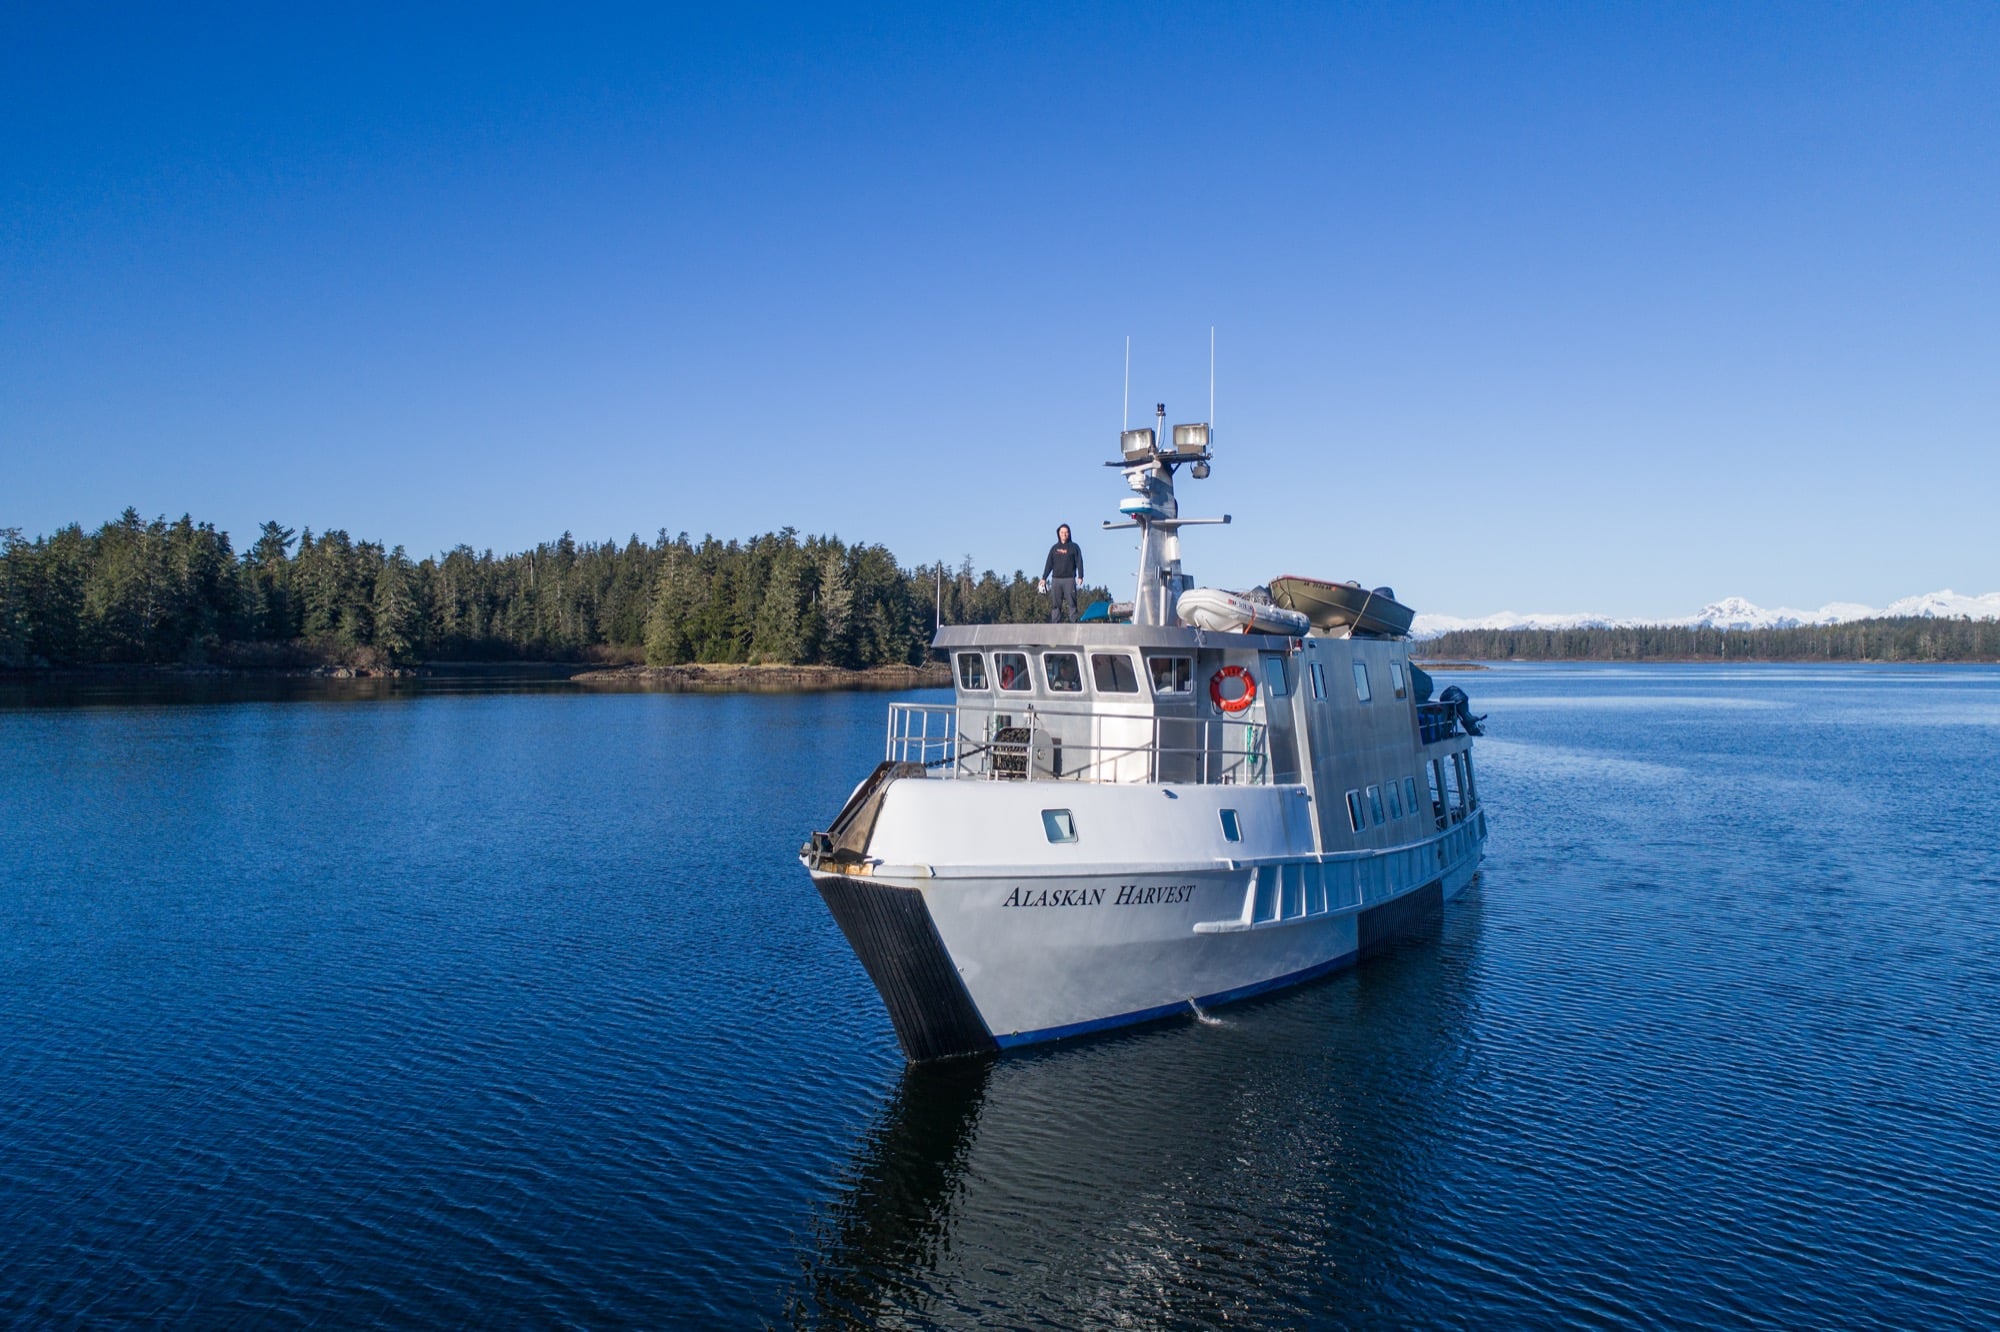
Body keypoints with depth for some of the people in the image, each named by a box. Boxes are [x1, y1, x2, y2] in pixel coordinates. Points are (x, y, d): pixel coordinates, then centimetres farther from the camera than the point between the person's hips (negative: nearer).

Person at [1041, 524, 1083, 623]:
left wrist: (1080, 577, -10)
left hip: (1069, 579, -2)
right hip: (1056, 580, 2)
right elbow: (1049, 564, 13)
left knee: (1071, 603, -7)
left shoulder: (1074, 547, 7)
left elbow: (1079, 562, 1)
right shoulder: (1054, 548, 14)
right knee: (1055, 604, -1)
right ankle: (1054, 624, -1)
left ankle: (1073, 623, -8)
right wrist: (1044, 578, 5)